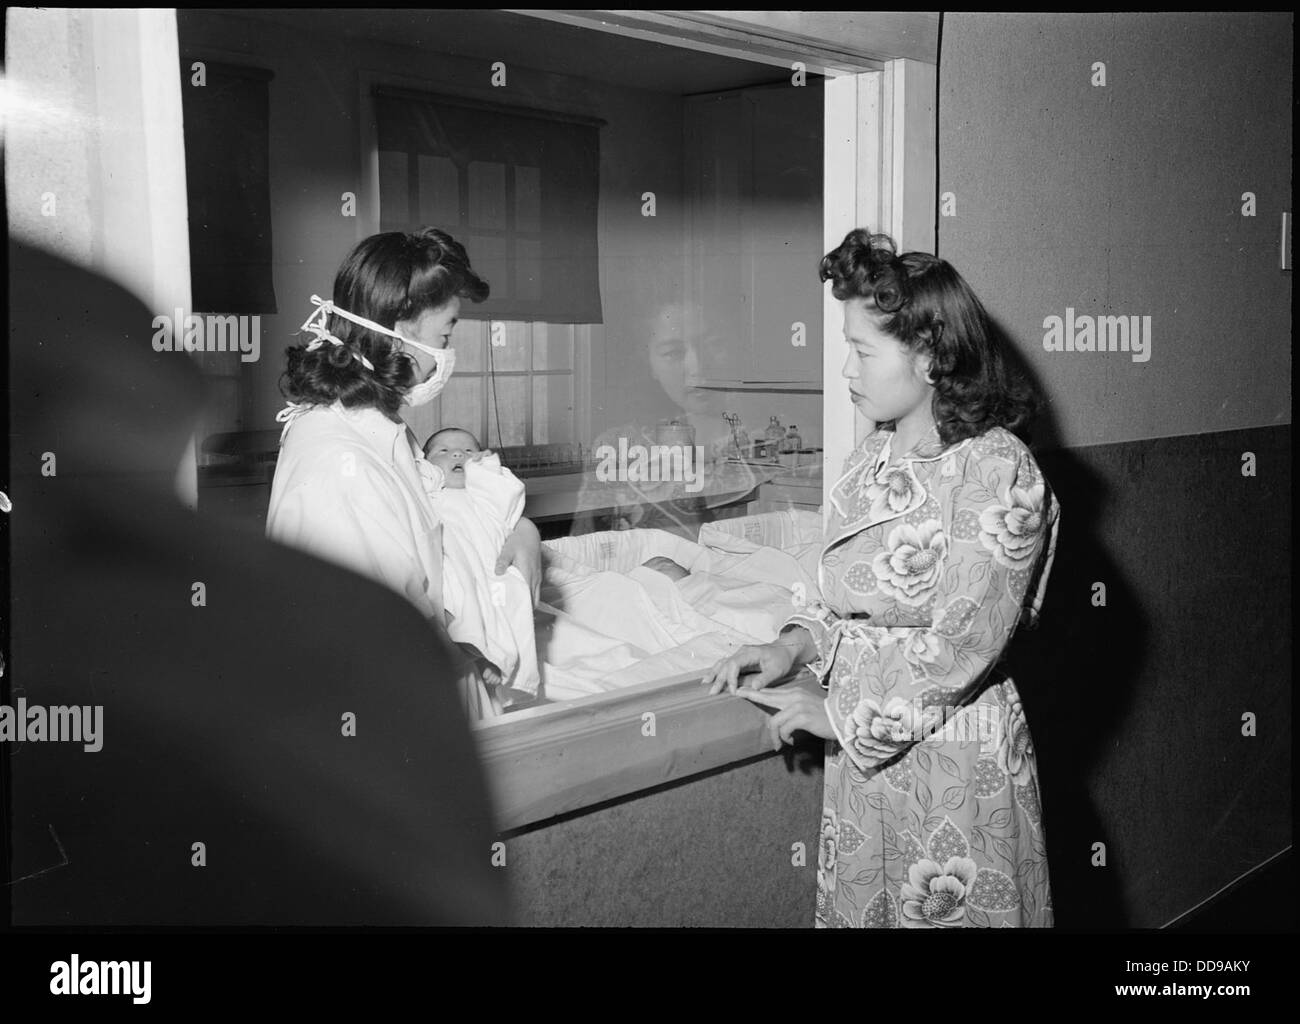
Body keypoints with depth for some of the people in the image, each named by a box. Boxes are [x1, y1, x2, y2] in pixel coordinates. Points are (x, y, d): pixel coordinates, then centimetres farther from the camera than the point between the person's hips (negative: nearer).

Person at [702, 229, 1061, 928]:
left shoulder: (997, 472, -16)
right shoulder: (873, 456, 6)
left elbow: (959, 650, -19)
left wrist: (837, 714, -13)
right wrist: (792, 647, -2)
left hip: (952, 761, -6)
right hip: (858, 750, 6)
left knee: (943, 912, 8)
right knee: (856, 908, 16)